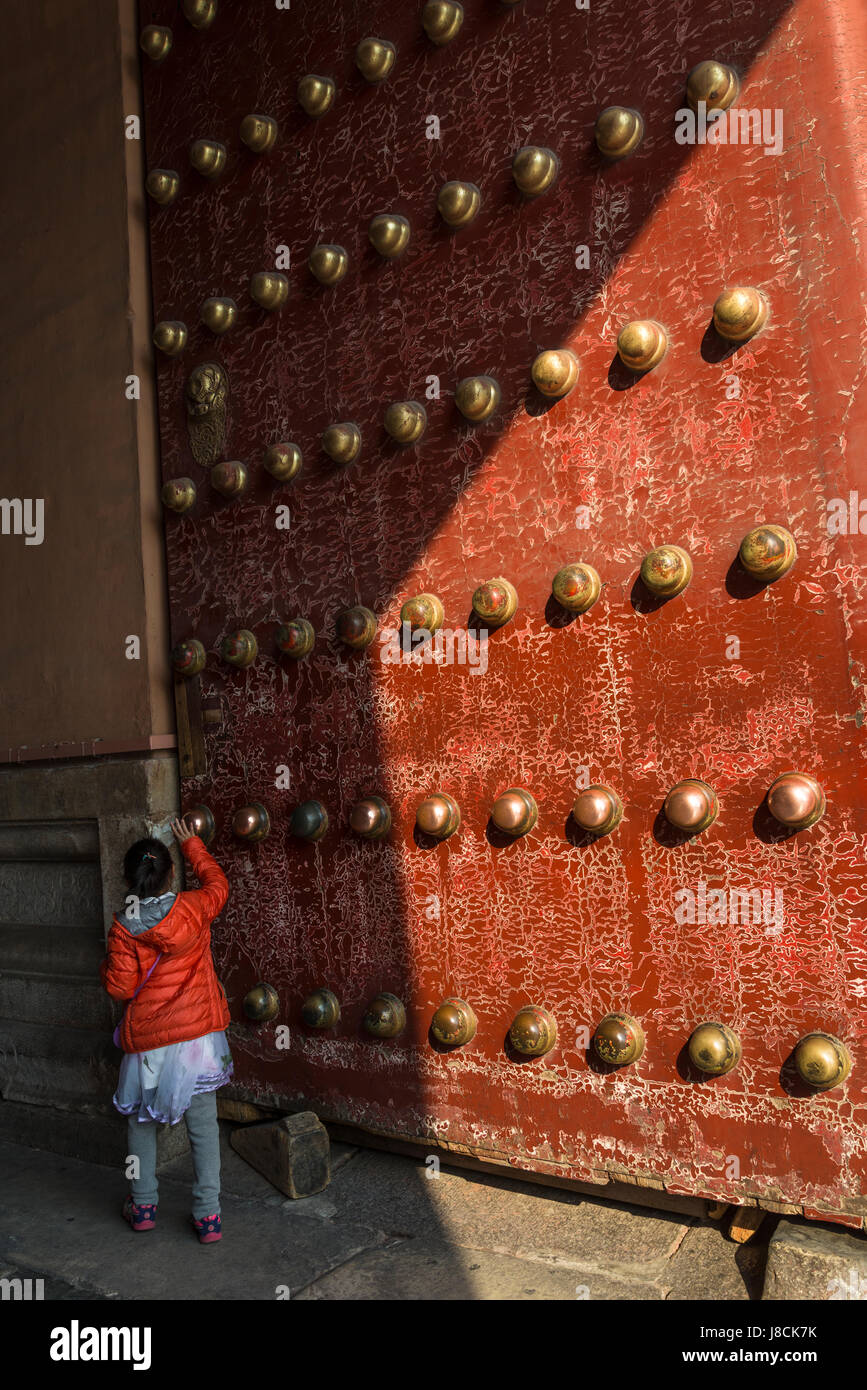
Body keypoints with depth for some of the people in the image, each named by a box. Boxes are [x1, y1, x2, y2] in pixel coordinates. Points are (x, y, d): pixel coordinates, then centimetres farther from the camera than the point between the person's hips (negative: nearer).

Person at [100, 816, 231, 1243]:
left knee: (141, 1119, 21)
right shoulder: (194, 908, -8)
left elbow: (120, 987, -9)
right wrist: (192, 845, 26)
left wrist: (106, 966, 12)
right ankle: (208, 1215, 11)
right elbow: (217, 882, 14)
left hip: (147, 1042, -1)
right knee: (203, 1124, 9)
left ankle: (143, 1205, 31)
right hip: (198, 1035, 1)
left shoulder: (123, 927, -12)